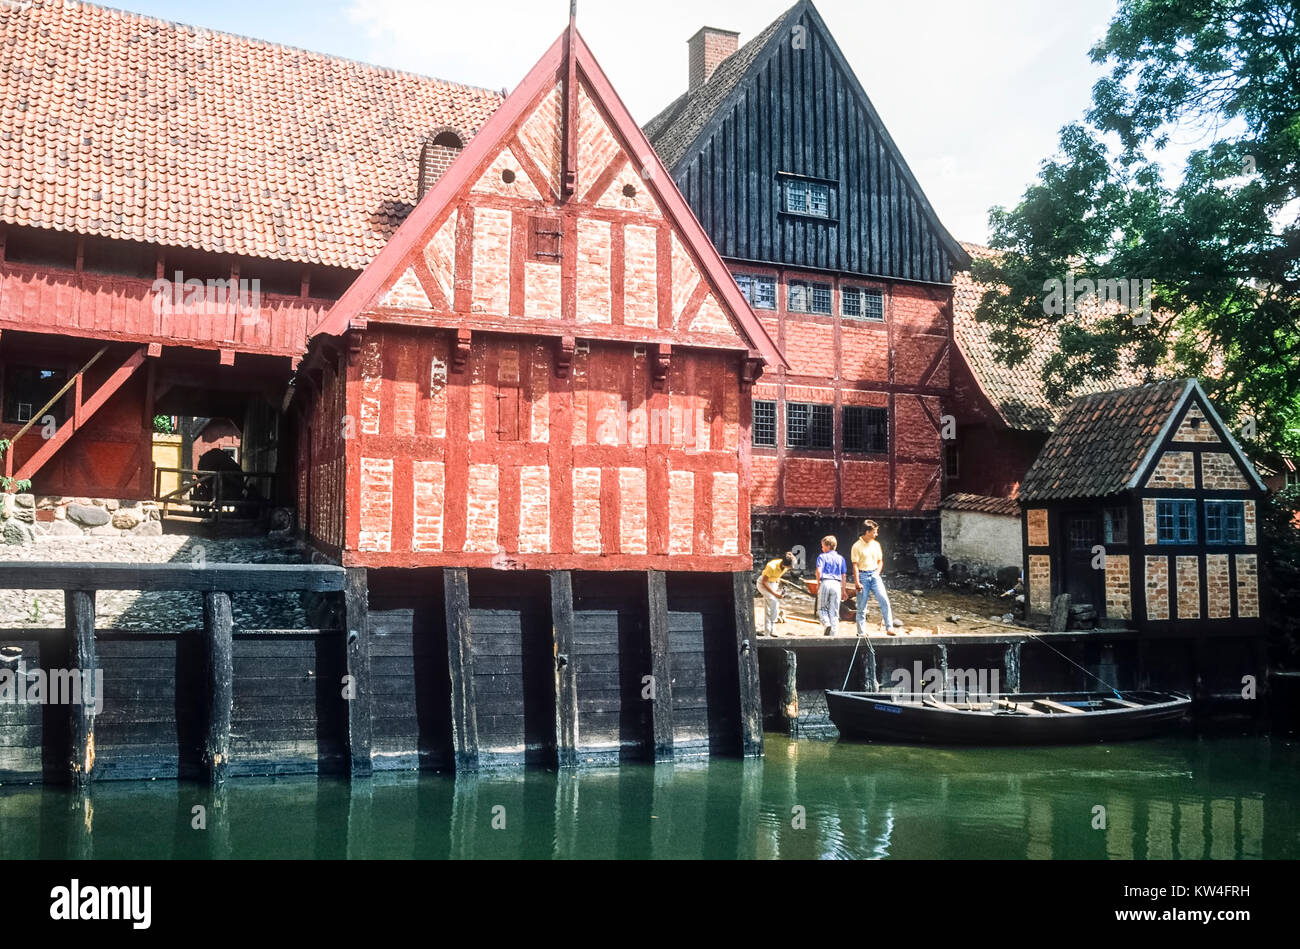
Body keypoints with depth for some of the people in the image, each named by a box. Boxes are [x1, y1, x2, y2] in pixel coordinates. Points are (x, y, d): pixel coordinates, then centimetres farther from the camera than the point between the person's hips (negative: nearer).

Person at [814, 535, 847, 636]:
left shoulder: (822, 557, 3)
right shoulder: (840, 558, 13)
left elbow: (819, 571, -11)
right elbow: (843, 576, 12)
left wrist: (818, 583, 3)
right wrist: (843, 590, 17)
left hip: (825, 583, -3)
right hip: (837, 584, 3)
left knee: (822, 608, 9)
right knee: (834, 611, 6)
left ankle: (827, 624, -17)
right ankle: (832, 634, 2)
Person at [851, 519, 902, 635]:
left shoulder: (876, 544, 10)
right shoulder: (857, 546, -6)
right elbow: (855, 565, -8)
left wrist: (877, 573, 4)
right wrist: (857, 582, -14)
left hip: (874, 575, 4)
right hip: (863, 576, -4)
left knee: (884, 600, -12)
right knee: (862, 606, 0)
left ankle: (889, 628, -12)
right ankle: (862, 633, 7)